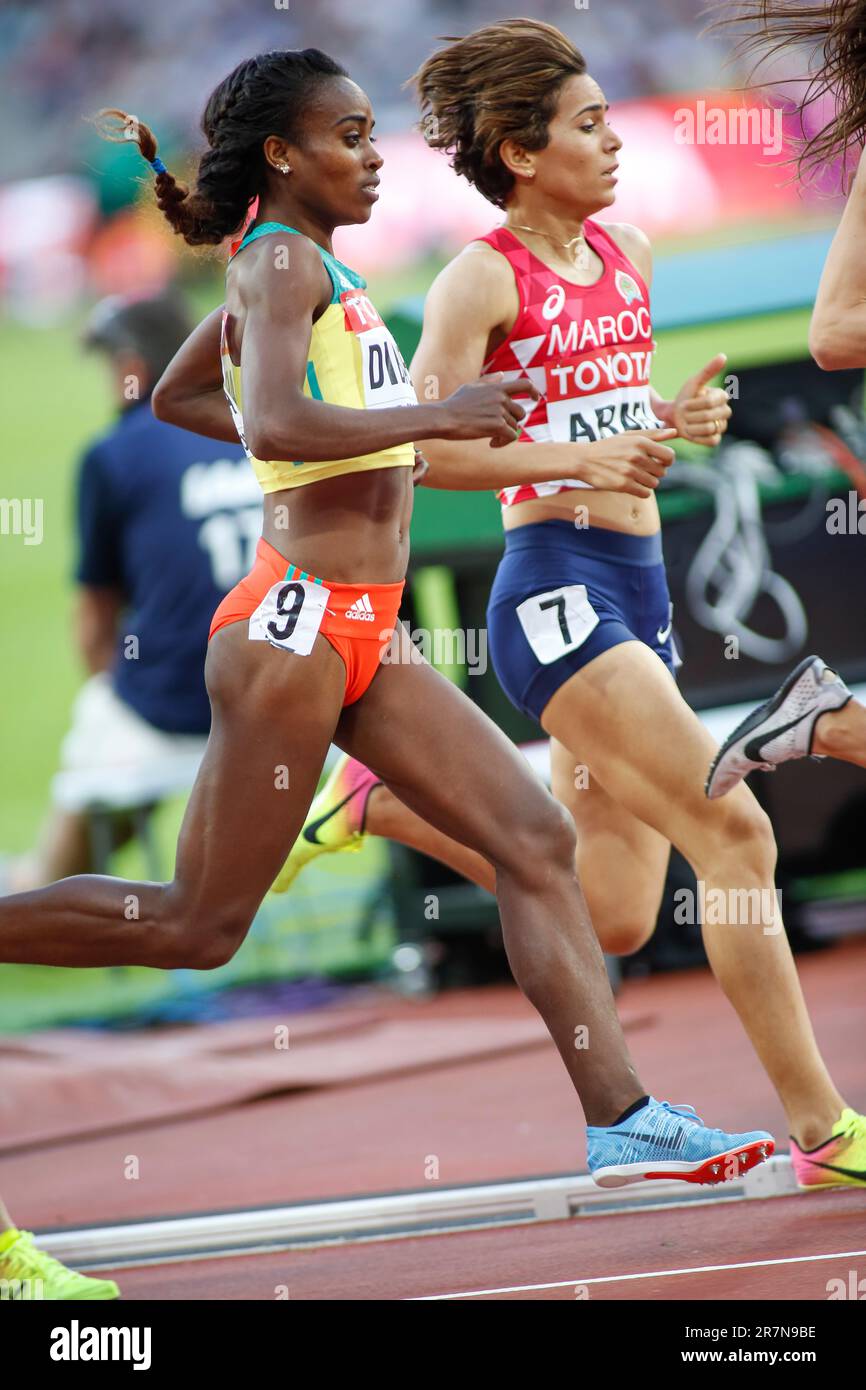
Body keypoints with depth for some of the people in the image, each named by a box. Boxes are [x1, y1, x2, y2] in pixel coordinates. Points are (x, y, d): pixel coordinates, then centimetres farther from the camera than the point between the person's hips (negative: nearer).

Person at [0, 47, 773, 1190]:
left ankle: (623, 1122, 0)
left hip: (365, 638, 10)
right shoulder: (284, 263, -11)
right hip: (299, 627, -10)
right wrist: (440, 417, -23)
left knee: (537, 841, 2)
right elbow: (278, 422, -28)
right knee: (199, 926, -4)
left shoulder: (294, 266, 18)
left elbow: (175, 398, 30)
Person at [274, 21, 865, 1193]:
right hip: (555, 582, -8)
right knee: (733, 831, -17)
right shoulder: (485, 277, -7)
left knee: (612, 915, 9)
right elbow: (420, 447, -12)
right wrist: (578, 456, -21)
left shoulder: (626, 257, 15)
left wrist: (680, 418, 6)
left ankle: (384, 803, 26)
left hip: (637, 586, 8)